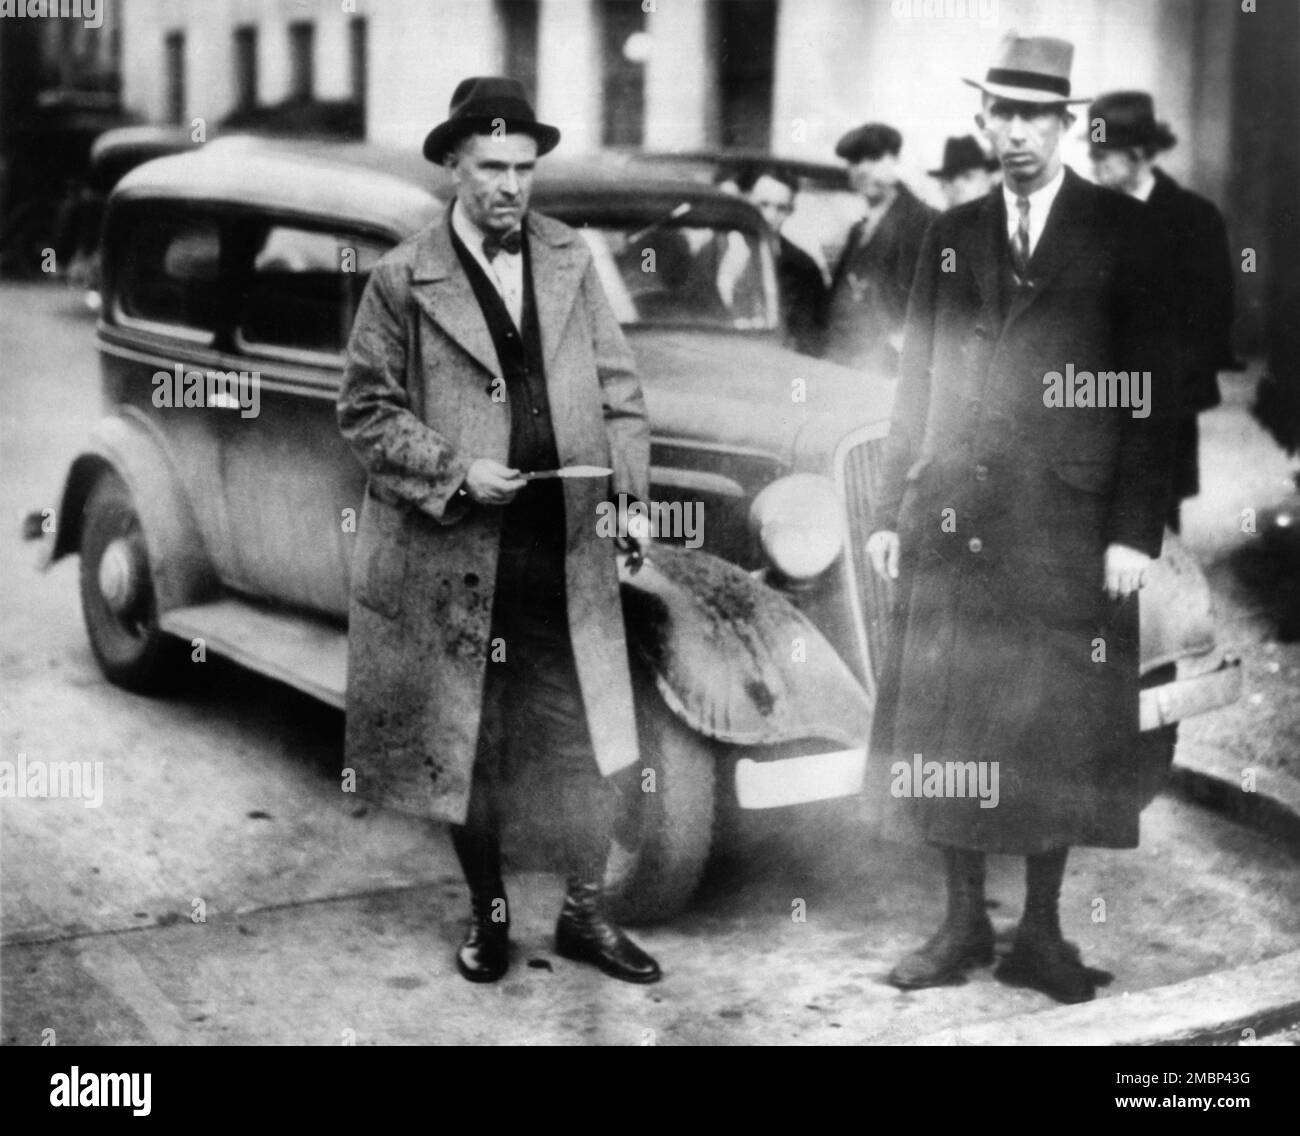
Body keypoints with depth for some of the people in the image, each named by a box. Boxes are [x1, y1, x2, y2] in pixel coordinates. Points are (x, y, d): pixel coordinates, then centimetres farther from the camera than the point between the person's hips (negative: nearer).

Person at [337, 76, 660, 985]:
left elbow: (617, 383, 11)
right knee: (468, 749, 10)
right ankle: (488, 915, 29)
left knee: (592, 741, 5)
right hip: (451, 552, -2)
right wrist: (453, 473, -14)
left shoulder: (570, 259, 7)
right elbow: (366, 409, -2)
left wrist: (630, 484, 0)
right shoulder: (404, 279, -3)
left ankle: (587, 916, 23)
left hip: (568, 552, 3)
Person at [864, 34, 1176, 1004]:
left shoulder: (1121, 231, 3)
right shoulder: (952, 234, 13)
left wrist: (1136, 528, -8)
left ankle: (1041, 934, 15)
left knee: (1057, 734, 2)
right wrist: (890, 511, 8)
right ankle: (963, 925, 16)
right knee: (946, 729, 4)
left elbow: (1150, 392, -1)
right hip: (954, 522, 3)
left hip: (1069, 526, -3)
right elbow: (918, 383, 13)